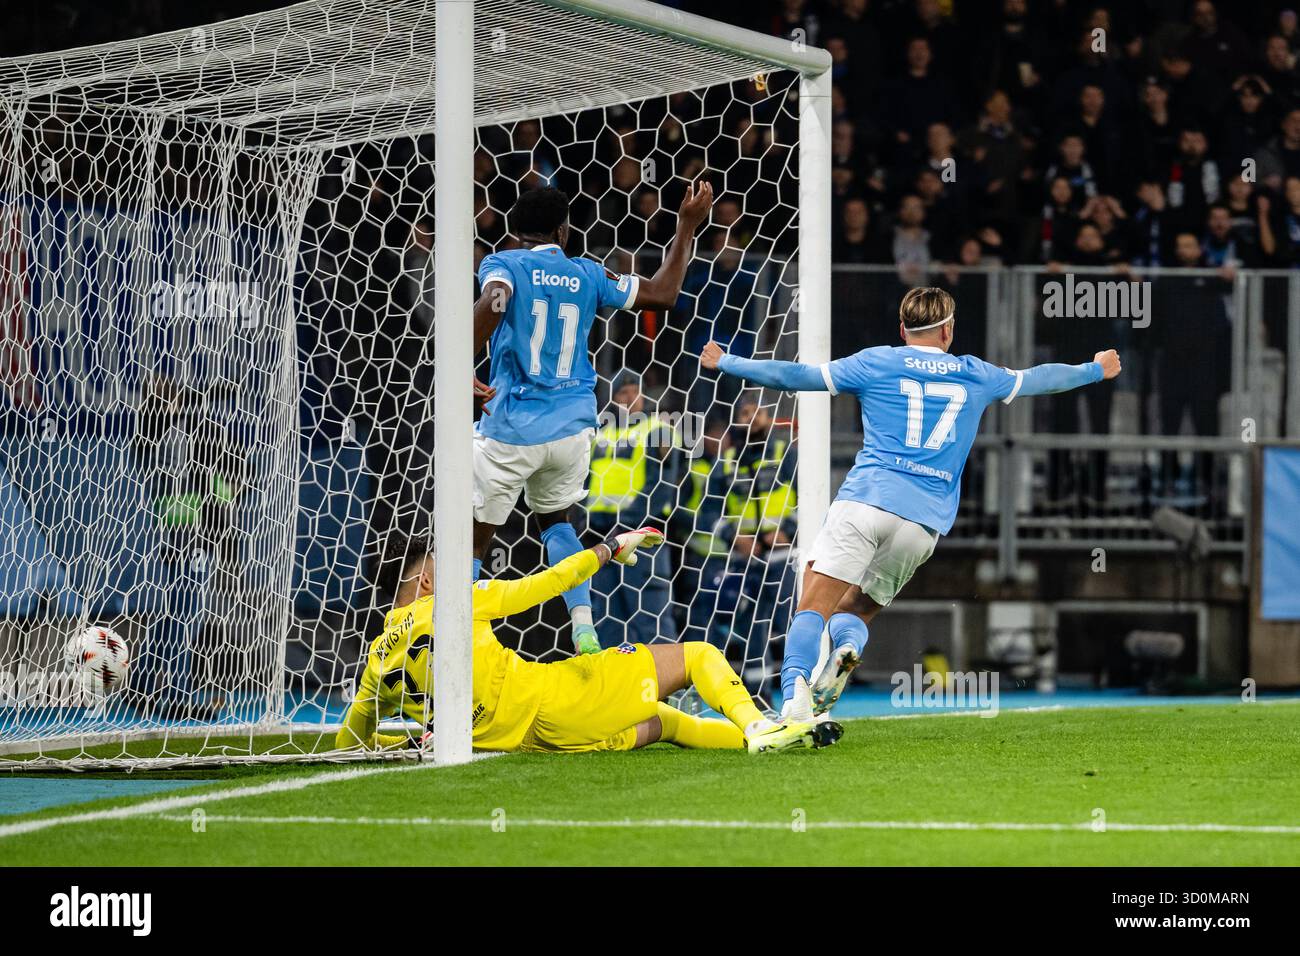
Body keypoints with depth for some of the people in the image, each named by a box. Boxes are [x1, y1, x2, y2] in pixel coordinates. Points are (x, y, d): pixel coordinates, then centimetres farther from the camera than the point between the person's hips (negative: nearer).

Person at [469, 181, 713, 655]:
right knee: (554, 518, 28)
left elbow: (493, 303, -25)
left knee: (473, 541, 4)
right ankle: (584, 629, 13)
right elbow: (663, 293, 19)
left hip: (512, 430, -4)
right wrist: (687, 227, 29)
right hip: (571, 428, 4)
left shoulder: (503, 265, -2)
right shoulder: (586, 275, 8)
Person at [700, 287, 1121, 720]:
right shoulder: (977, 376, 19)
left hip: (865, 501, -3)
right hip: (925, 521, 3)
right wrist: (1094, 371, 55)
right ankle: (847, 646, -20)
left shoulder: (876, 363, 11)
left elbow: (795, 376, 12)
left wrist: (725, 362, 24)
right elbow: (1037, 379, 36)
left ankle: (795, 690, -35)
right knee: (856, 611, 16)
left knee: (814, 607, -9)